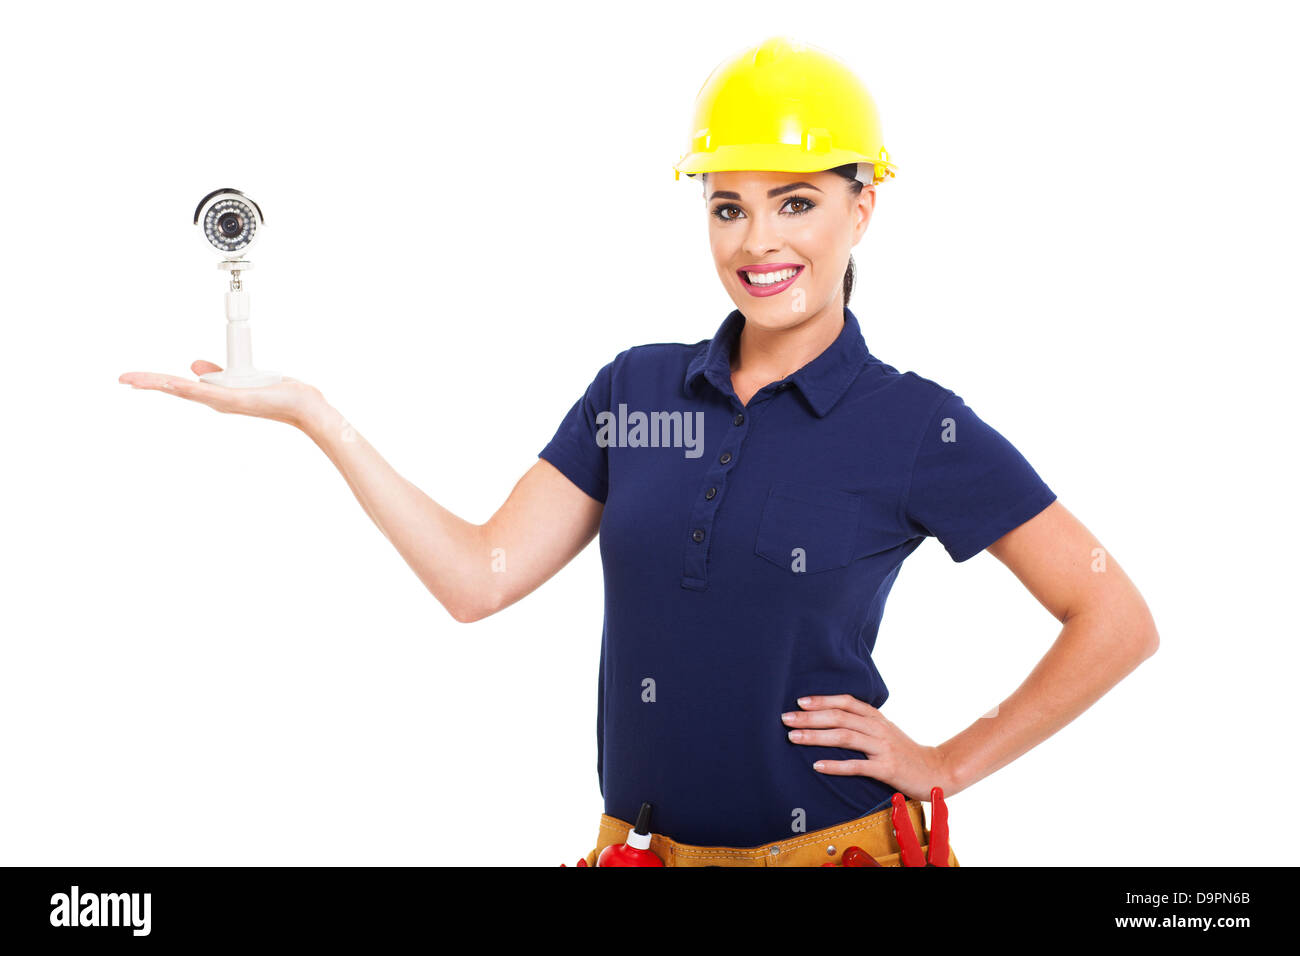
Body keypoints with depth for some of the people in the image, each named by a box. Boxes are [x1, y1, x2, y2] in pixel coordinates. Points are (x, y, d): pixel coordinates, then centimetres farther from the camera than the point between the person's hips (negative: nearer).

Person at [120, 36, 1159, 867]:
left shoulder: (917, 426, -9)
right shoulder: (635, 389, 1)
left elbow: (1118, 622, -6)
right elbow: (480, 577, -3)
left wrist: (947, 765, -7)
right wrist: (312, 413, -8)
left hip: (828, 842, -3)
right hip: (645, 842, 4)